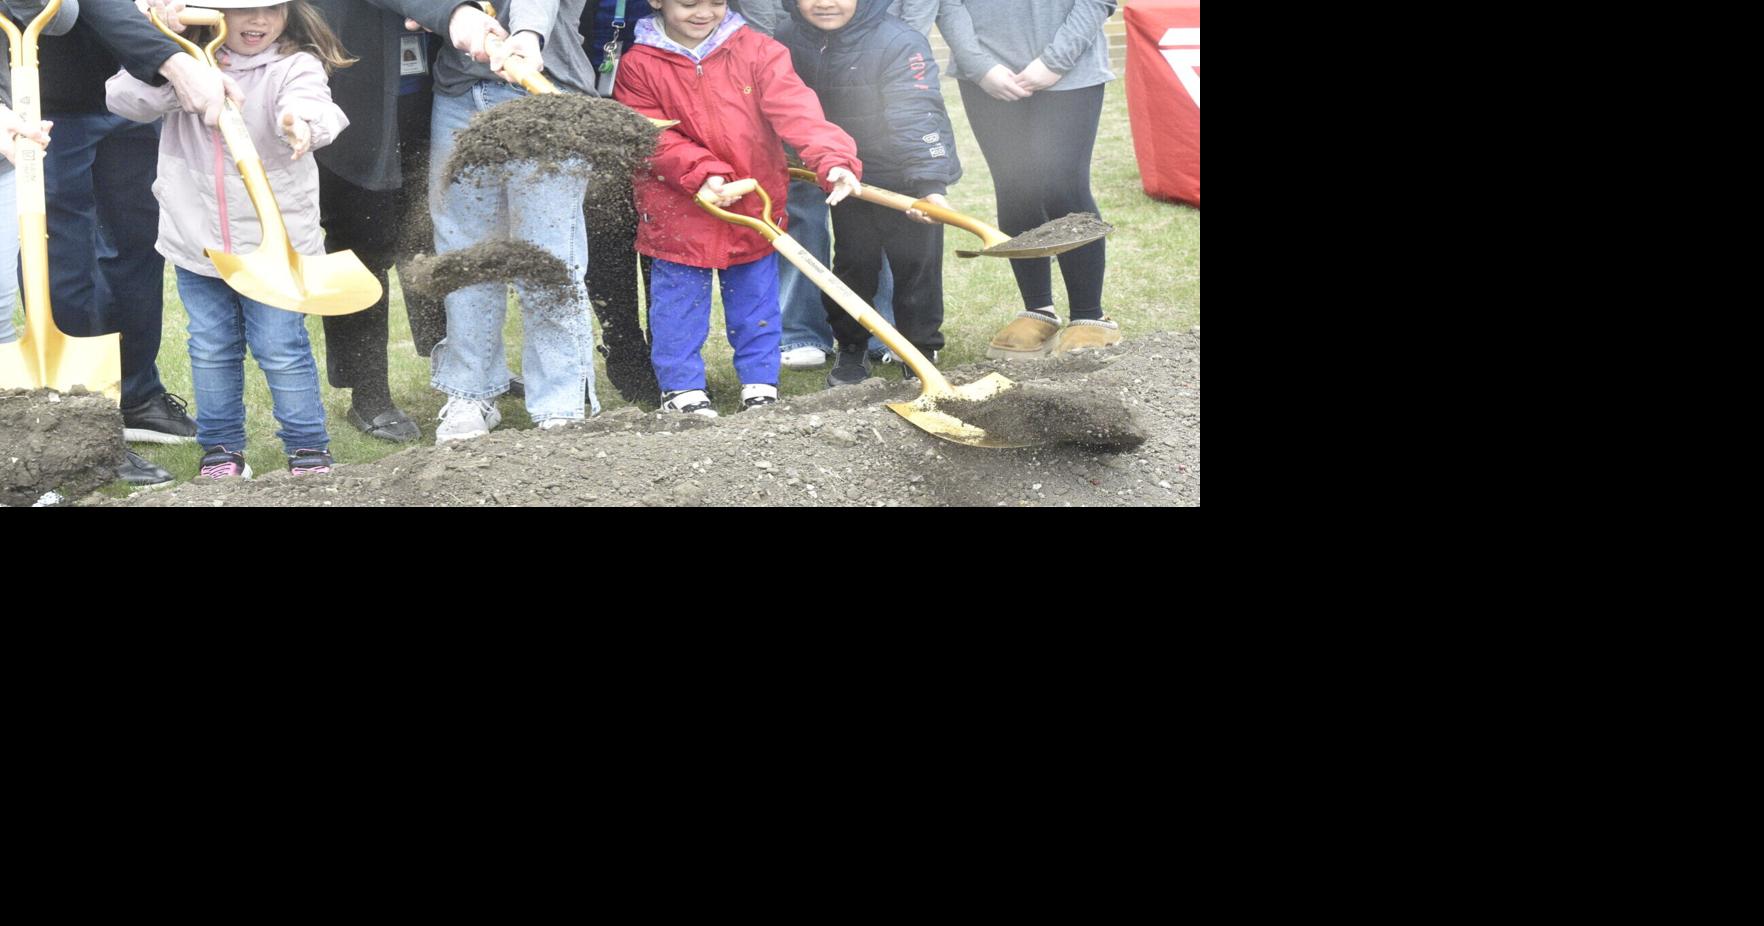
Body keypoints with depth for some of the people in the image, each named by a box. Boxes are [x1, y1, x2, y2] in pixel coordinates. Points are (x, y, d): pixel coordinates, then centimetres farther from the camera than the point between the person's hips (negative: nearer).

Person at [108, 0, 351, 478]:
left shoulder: (295, 66, -11)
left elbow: (312, 105, -32)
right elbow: (124, 98, -9)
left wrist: (302, 123, -57)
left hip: (275, 242, -3)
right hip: (198, 239, 3)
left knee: (281, 349, 1)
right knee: (212, 350, 14)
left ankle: (308, 446, 16)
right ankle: (221, 447, 27)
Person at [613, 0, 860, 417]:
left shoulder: (756, 51, -5)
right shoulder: (640, 65, -7)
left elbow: (795, 109, -16)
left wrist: (833, 158, -32)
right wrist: (700, 172, -24)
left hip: (754, 206, 2)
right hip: (678, 211, -2)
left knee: (755, 297, 12)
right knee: (679, 303, 6)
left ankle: (760, 382, 25)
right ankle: (680, 386, 20)